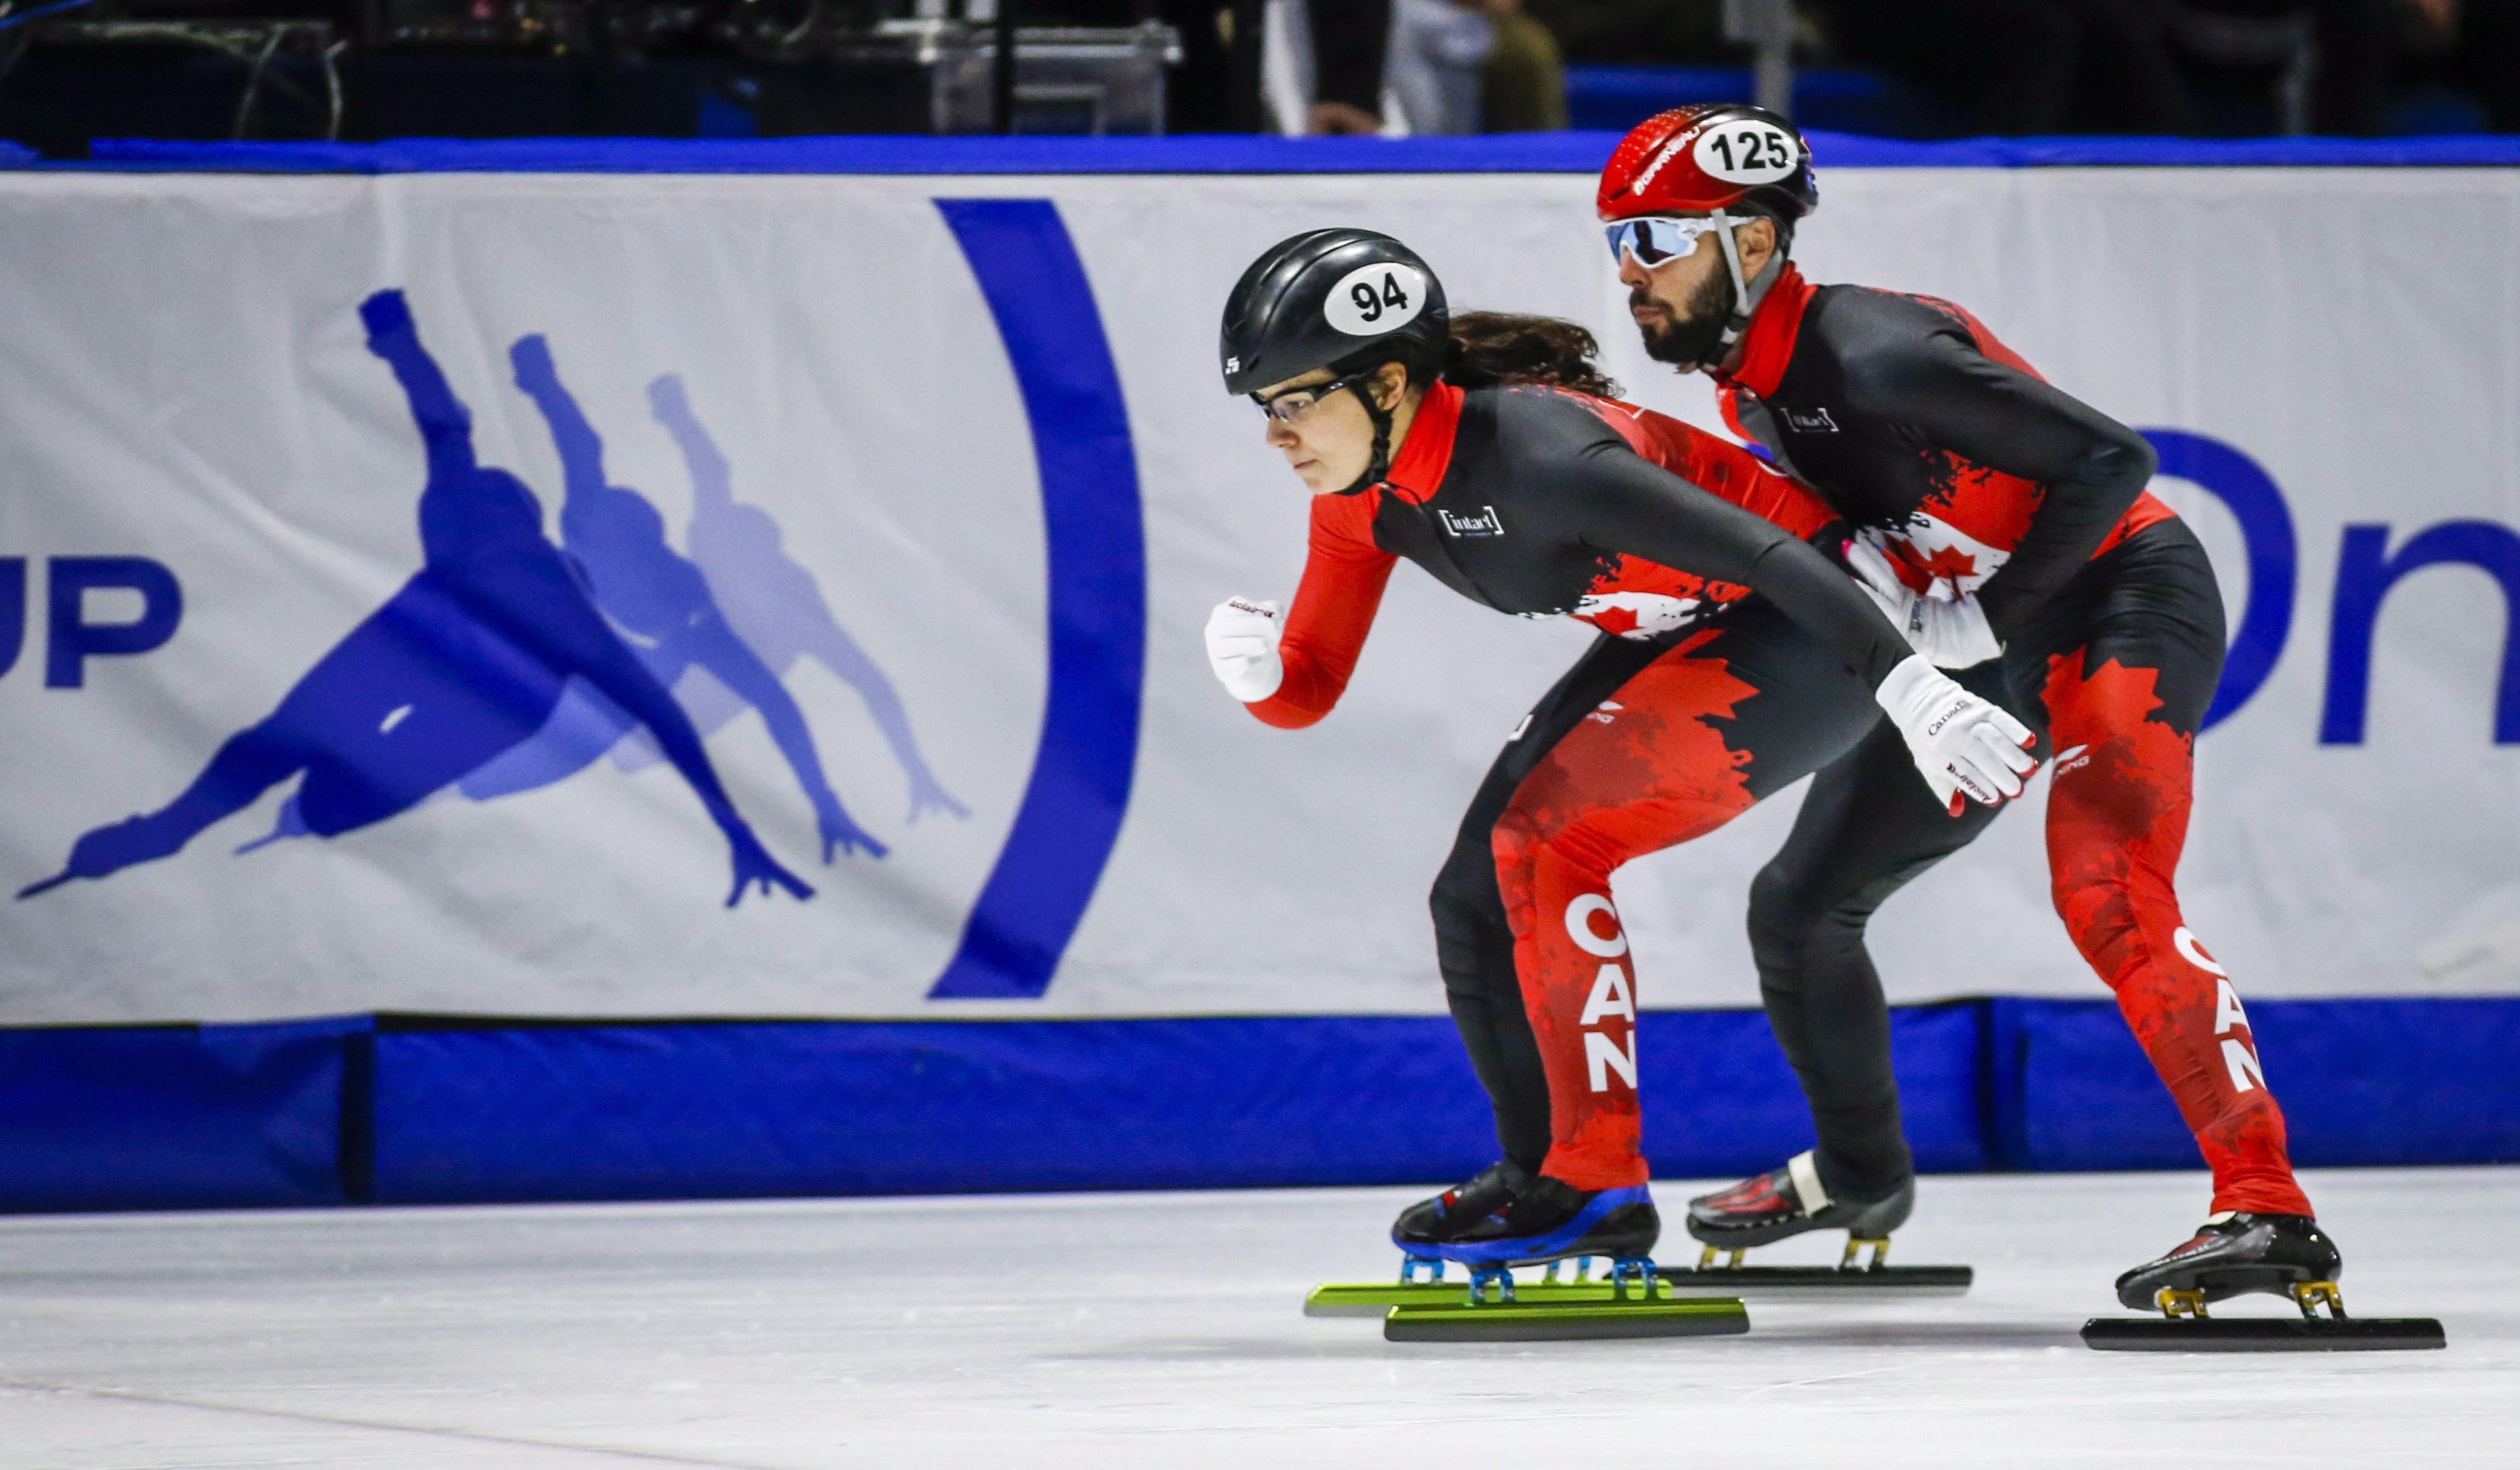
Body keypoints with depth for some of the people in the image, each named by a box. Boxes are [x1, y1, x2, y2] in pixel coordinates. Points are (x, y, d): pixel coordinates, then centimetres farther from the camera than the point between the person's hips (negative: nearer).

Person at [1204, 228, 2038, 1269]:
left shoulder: (1534, 454, -32)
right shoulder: (1361, 496, -5)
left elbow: (1768, 555, -35)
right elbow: (1308, 689, 0)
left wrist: (1910, 688, -40)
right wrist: (1253, 669, -23)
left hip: (1804, 629, -9)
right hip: (1678, 638, 9)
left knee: (1542, 843, -20)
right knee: (1476, 899, 3)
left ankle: (1597, 1185, -12)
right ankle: (1543, 1180, 16)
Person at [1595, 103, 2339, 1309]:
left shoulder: (1869, 351, -26)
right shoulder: (1748, 382, 2)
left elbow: (2110, 461, -28)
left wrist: (1976, 619, -24)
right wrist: (1849, 567, -6)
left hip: (2121, 600, -10)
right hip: (1989, 656, 10)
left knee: (2106, 903, -28)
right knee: (1799, 904, 13)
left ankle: (2267, 1209, -32)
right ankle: (1858, 1173, 35)